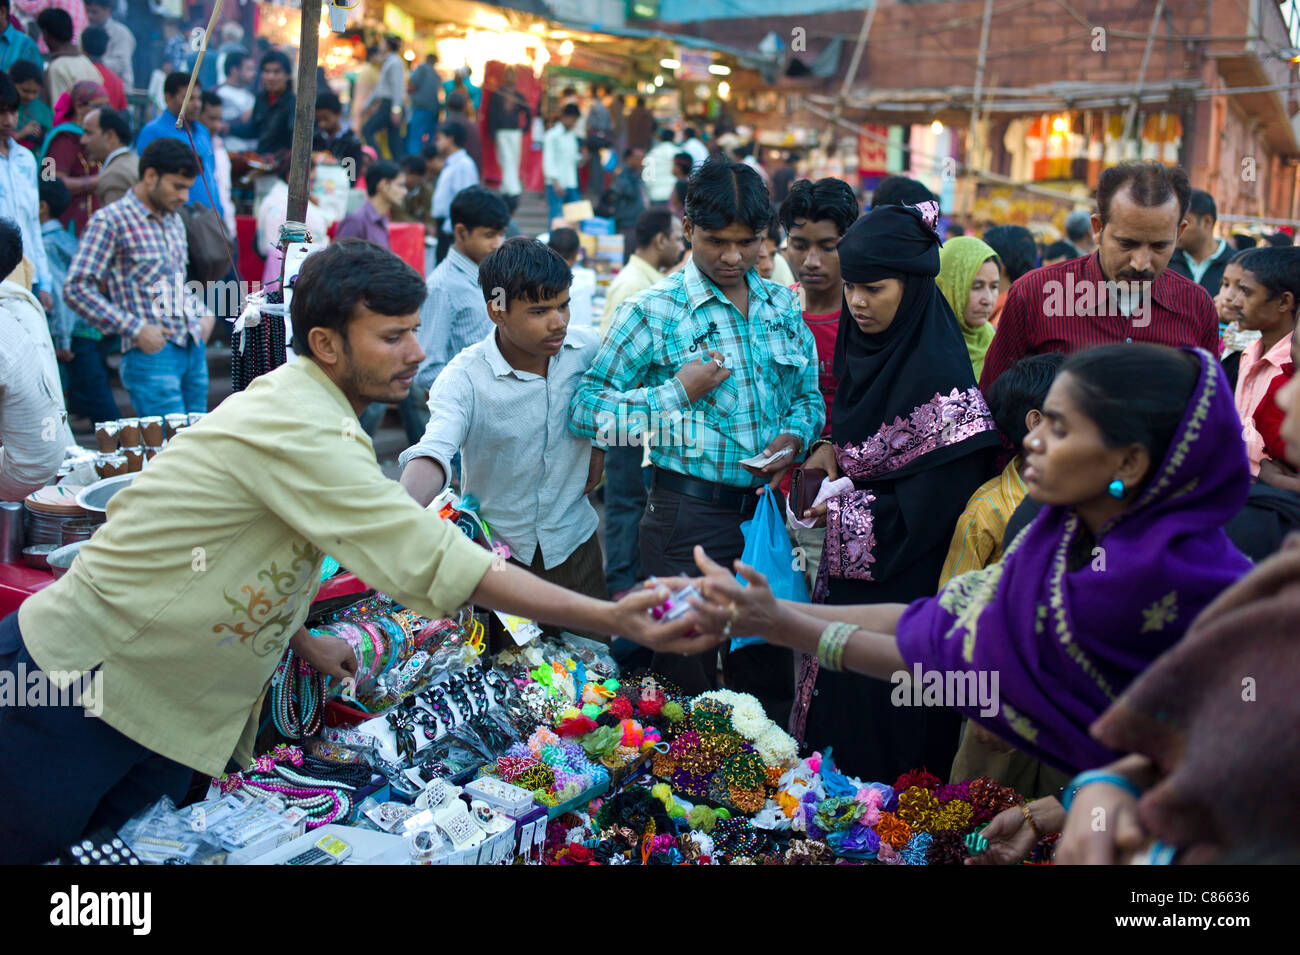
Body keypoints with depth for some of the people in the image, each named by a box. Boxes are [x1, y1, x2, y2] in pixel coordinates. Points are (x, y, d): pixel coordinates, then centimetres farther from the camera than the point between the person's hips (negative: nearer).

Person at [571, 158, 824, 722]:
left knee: (769, 680, 15)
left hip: (764, 509, 5)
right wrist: (679, 391, -16)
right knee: (687, 680, 6)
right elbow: (586, 409, -9)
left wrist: (793, 437, -3)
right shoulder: (654, 312, -7)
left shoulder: (782, 307, 9)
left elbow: (809, 396, 18)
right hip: (688, 513, -5)